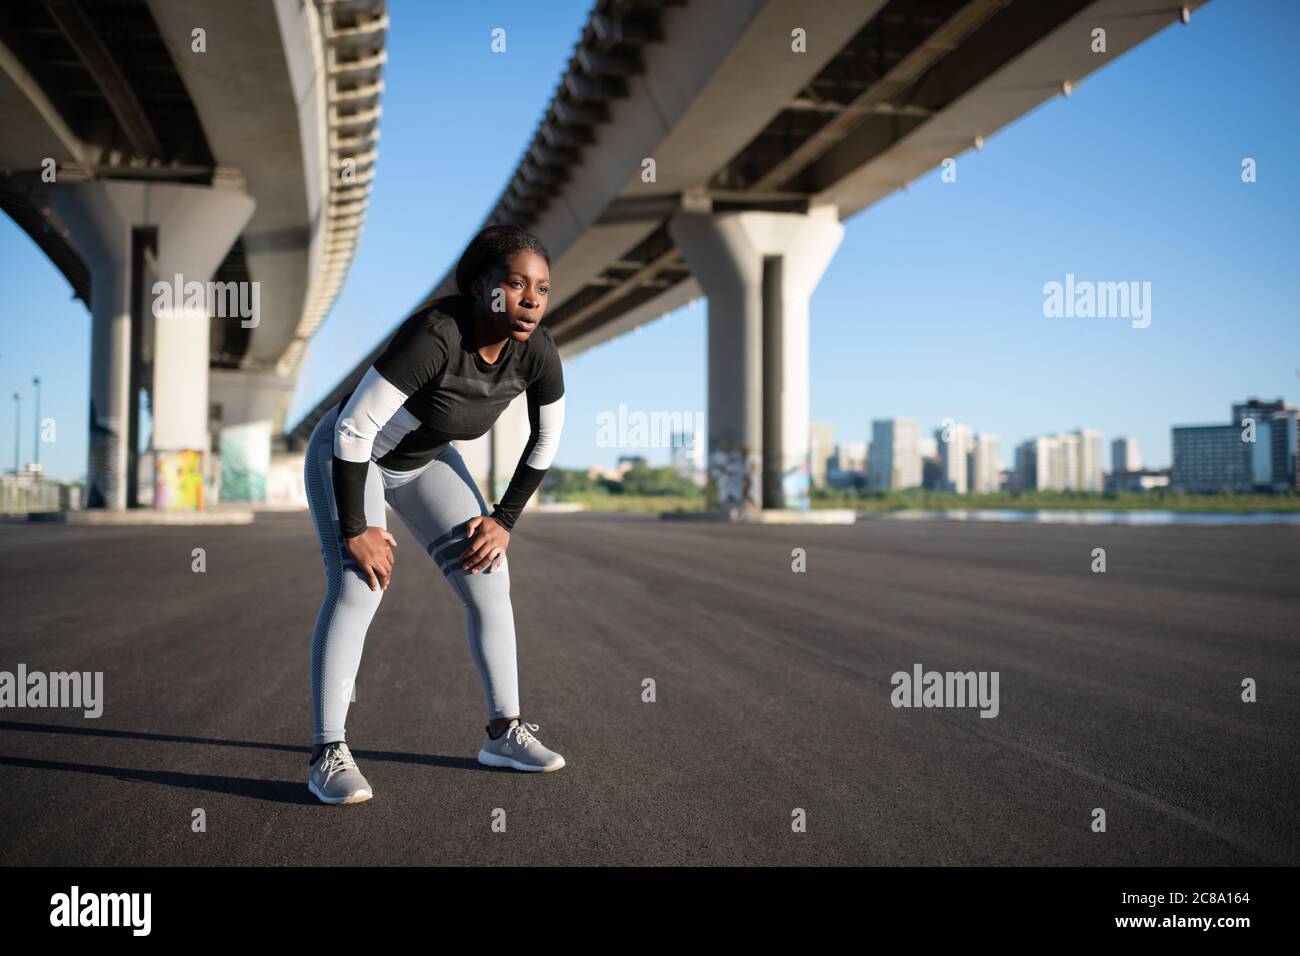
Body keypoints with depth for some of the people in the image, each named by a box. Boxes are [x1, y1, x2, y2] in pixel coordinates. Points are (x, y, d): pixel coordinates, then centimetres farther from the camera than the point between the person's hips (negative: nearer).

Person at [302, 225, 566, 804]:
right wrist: (355, 530, -27)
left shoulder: (537, 351, -21)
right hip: (346, 456, -6)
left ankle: (503, 731, 10)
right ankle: (328, 753, -13)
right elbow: (353, 429, -34)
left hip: (425, 460, 6)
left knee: (489, 579, -2)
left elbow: (546, 438, -3)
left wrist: (504, 520, -4)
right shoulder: (433, 334, -38)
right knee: (357, 586, -21)